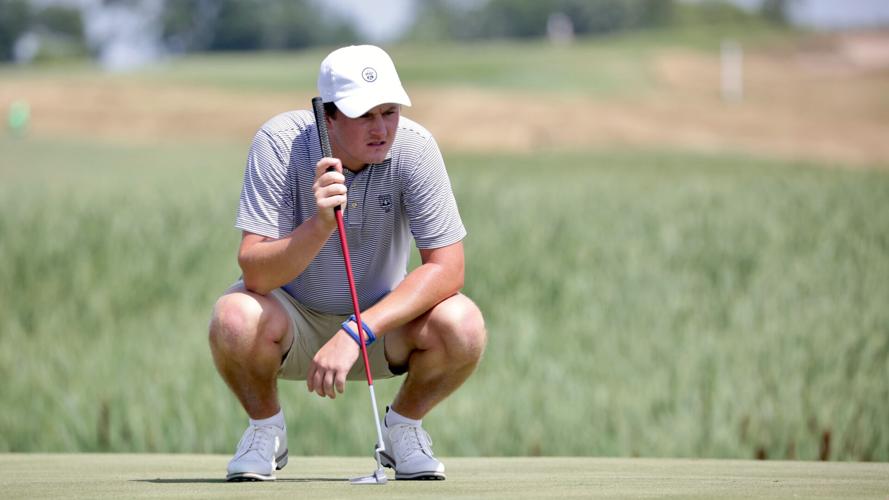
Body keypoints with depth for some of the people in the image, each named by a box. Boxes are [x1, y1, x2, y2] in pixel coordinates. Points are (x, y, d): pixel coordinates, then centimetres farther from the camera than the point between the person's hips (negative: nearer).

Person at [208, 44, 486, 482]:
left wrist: (354, 334, -33)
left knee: (462, 326, -29)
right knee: (234, 318, -35)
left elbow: (447, 268, -23)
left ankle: (403, 425, 4)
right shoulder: (279, 143, -23)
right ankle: (266, 426, -1)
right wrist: (320, 226, -48)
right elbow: (254, 272, -29)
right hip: (293, 320, -1)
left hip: (383, 318, 1)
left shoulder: (413, 147, -20)